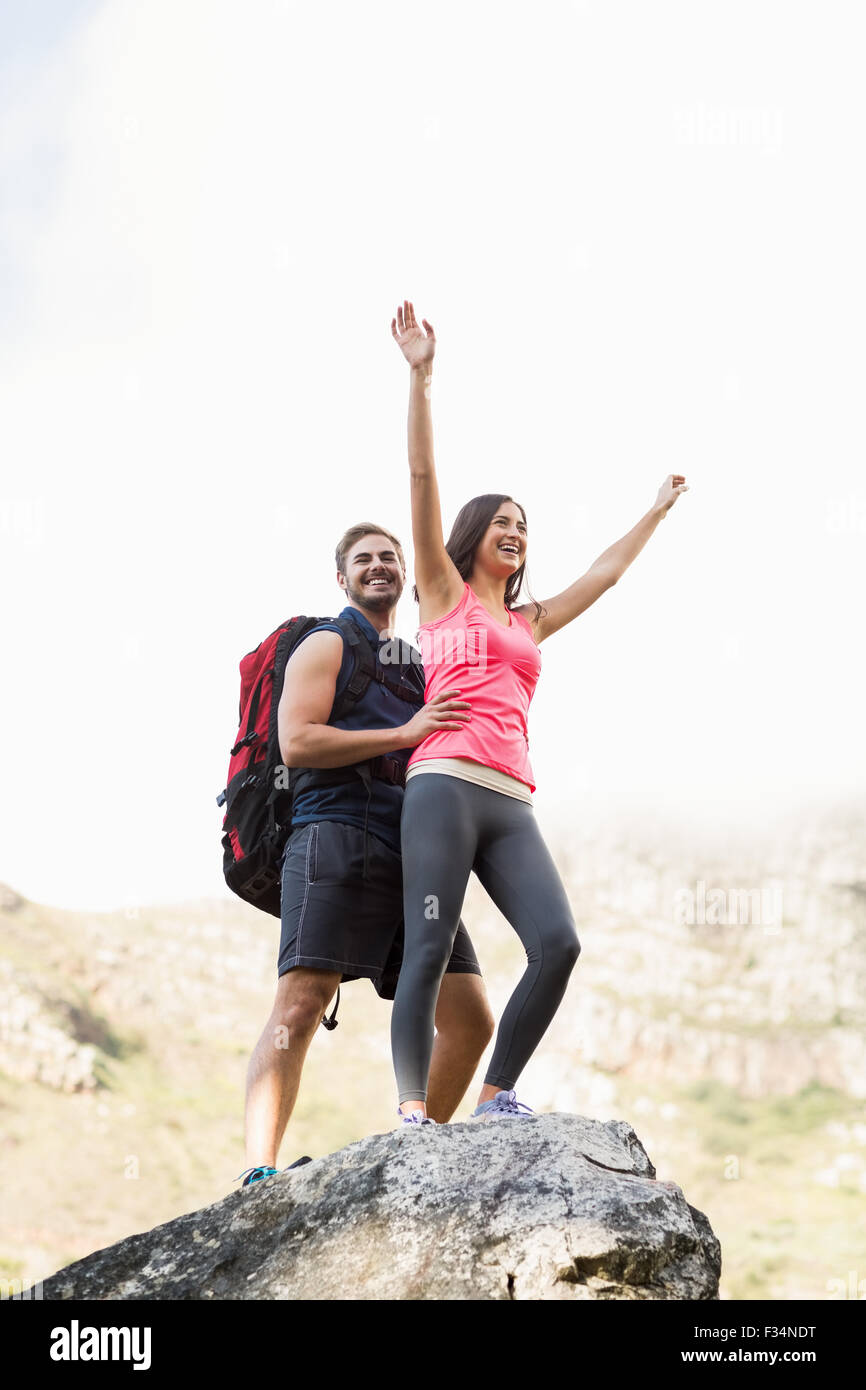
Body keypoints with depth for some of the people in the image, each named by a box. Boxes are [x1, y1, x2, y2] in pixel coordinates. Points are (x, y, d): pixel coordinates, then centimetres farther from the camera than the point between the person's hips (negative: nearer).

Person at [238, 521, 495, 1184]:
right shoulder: (327, 644, 8)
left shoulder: (418, 663, 31)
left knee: (470, 1021, 1)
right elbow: (297, 742, -7)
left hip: (411, 850, 7)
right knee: (300, 1006, -20)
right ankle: (259, 1173, -28)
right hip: (338, 835, -7)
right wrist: (406, 735, -11)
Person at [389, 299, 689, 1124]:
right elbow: (422, 479, 7)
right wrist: (420, 376, 0)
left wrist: (658, 511, 48)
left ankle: (496, 1097, -4)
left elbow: (605, 572, 38)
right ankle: (413, 1110, -14)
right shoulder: (444, 593, 14)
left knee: (557, 943, -13)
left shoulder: (529, 622, 27)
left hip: (510, 806, 5)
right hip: (444, 785, -5)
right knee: (429, 950, -13)